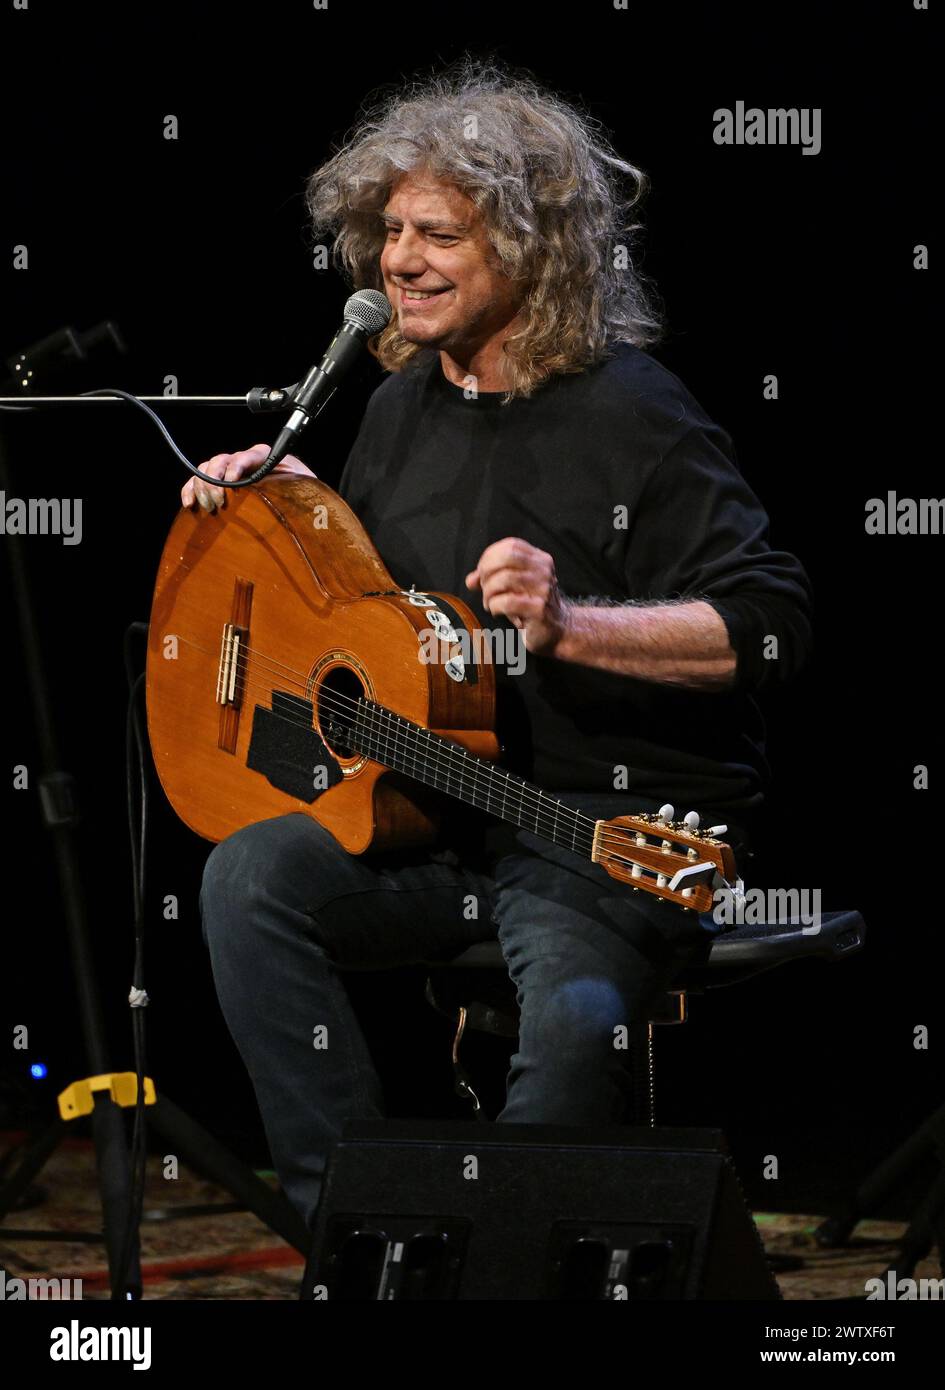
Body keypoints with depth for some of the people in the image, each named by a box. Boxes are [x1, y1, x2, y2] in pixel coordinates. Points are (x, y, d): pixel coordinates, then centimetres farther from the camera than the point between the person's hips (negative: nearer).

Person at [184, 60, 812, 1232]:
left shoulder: (631, 419, -11)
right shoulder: (404, 406, 13)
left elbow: (771, 628, -18)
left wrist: (571, 626, -29)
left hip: (618, 826, -7)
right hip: (436, 816, 7)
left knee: (572, 1012, -35)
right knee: (250, 877, -18)